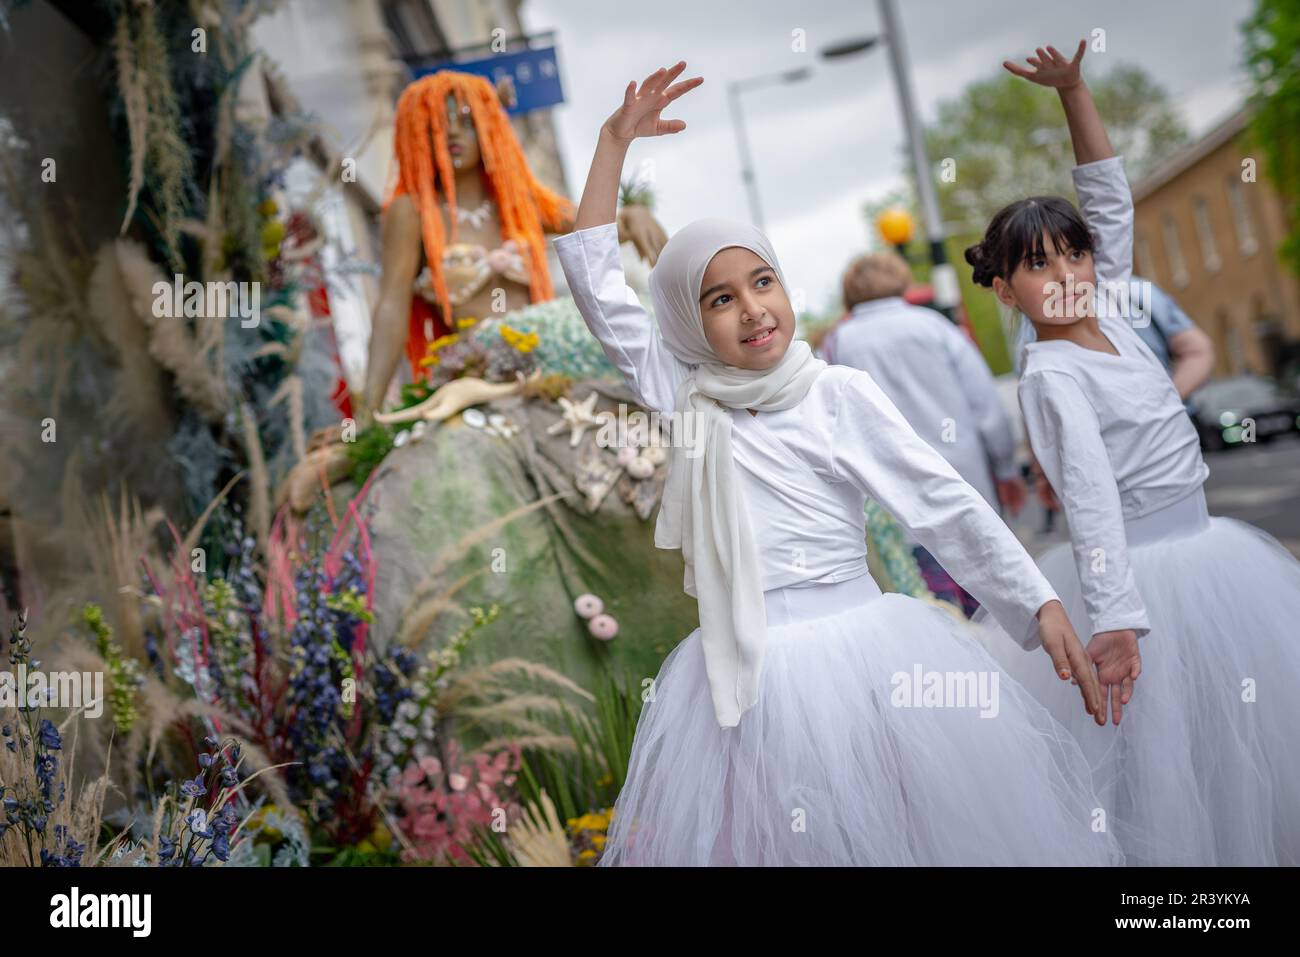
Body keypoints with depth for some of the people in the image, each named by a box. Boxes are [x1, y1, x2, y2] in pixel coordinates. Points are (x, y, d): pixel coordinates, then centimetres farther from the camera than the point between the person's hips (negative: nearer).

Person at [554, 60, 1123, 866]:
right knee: (764, 830, 3)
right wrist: (615, 141, 0)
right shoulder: (685, 397, 7)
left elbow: (944, 503, -2)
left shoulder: (840, 392, 0)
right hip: (744, 680, 2)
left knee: (917, 828, 1)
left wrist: (1043, 607, -8)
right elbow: (596, 280, 5)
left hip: (866, 655, -1)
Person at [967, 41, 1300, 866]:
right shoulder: (1051, 375, -16)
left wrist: (1075, 90, 2)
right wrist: (1112, 620, -29)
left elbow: (1110, 200, 9)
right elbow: (1089, 497, -24)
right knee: (1156, 746, -2)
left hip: (1201, 545, 9)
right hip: (1139, 574, -8)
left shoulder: (1109, 317, 5)